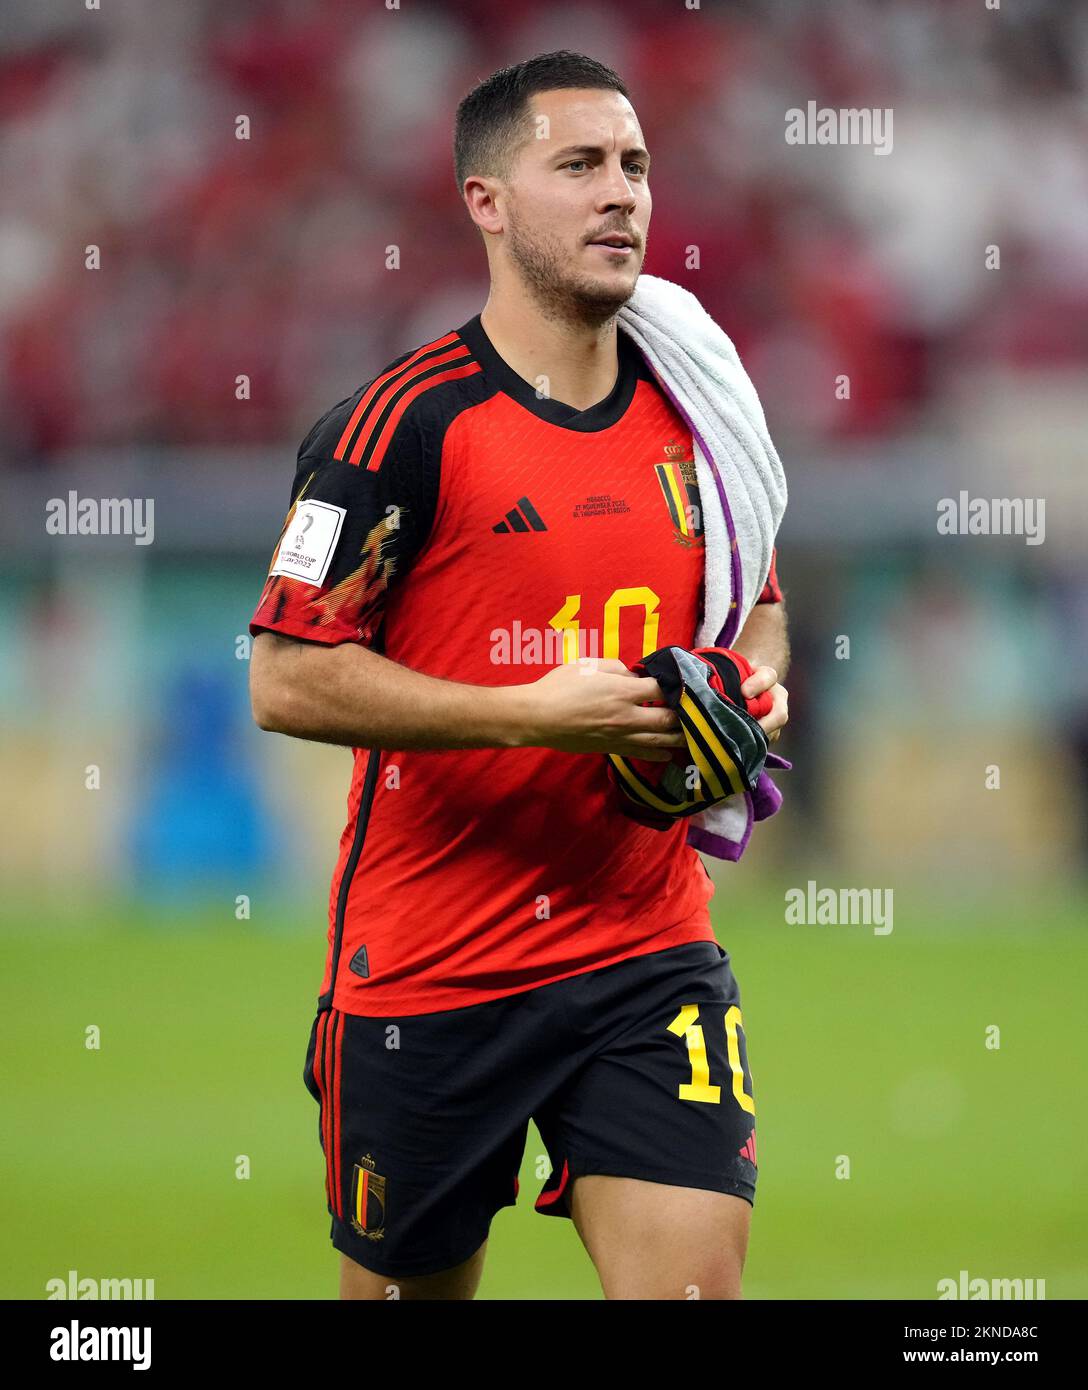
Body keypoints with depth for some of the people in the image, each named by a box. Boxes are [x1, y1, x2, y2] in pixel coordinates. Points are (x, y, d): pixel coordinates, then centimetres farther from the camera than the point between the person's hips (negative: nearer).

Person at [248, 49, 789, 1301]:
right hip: (428, 965, -4)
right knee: (407, 1288, 9)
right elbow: (286, 682, -14)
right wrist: (533, 712, -20)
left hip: (651, 950, 4)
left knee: (698, 1280, -11)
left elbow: (755, 607, 24)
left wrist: (752, 681, 0)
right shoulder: (406, 422, -11)